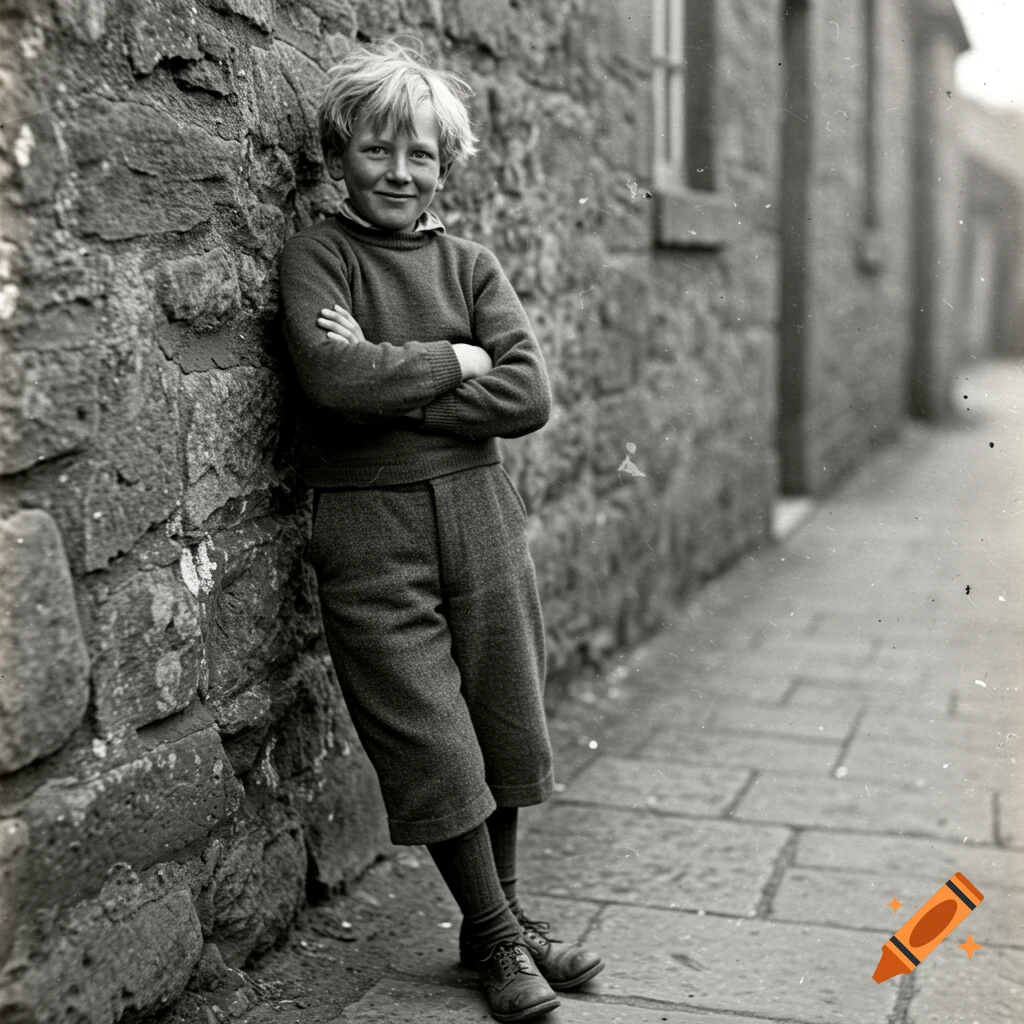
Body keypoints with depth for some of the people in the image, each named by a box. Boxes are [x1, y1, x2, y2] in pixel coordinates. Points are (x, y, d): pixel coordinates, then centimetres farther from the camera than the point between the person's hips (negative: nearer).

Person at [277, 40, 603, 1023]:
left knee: (505, 725, 10)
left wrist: (395, 384, -13)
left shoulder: (469, 265, 8)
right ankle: (496, 936, 21)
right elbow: (336, 376, -20)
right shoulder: (317, 254, -1)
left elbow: (527, 396, -5)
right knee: (431, 746, 1)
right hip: (370, 527, -3)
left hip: (479, 508, 4)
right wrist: (457, 362, -9)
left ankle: (500, 913, 31)